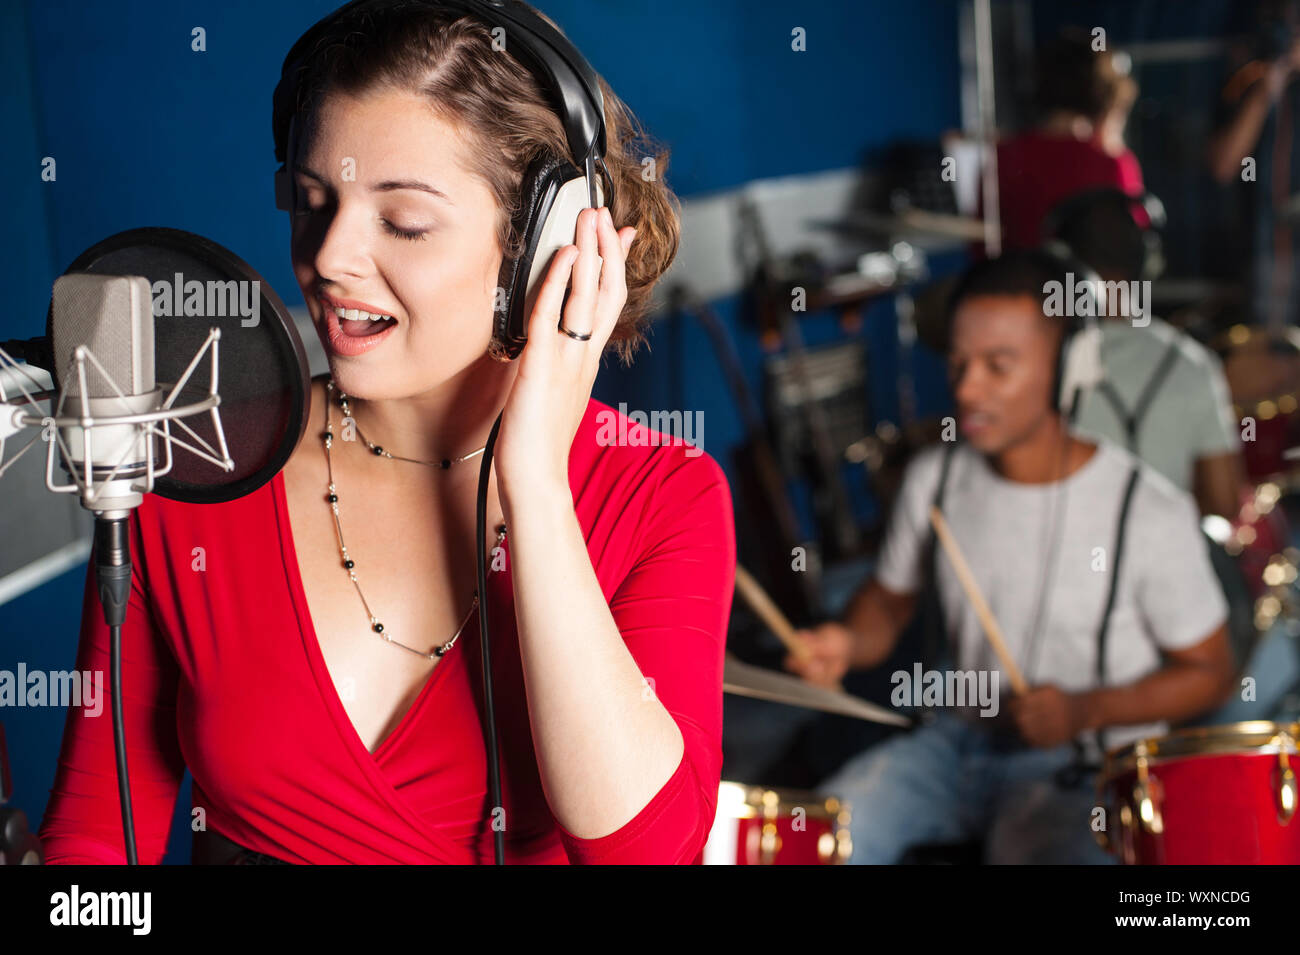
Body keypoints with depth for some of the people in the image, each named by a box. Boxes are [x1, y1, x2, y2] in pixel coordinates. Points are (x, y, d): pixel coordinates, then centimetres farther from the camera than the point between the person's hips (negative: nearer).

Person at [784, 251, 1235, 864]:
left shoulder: (1149, 514, -17)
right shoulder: (934, 479, -3)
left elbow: (1207, 671, -5)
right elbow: (892, 597, 14)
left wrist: (1085, 711, -20)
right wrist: (847, 643, -9)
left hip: (1085, 766, -4)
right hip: (958, 739, 4)